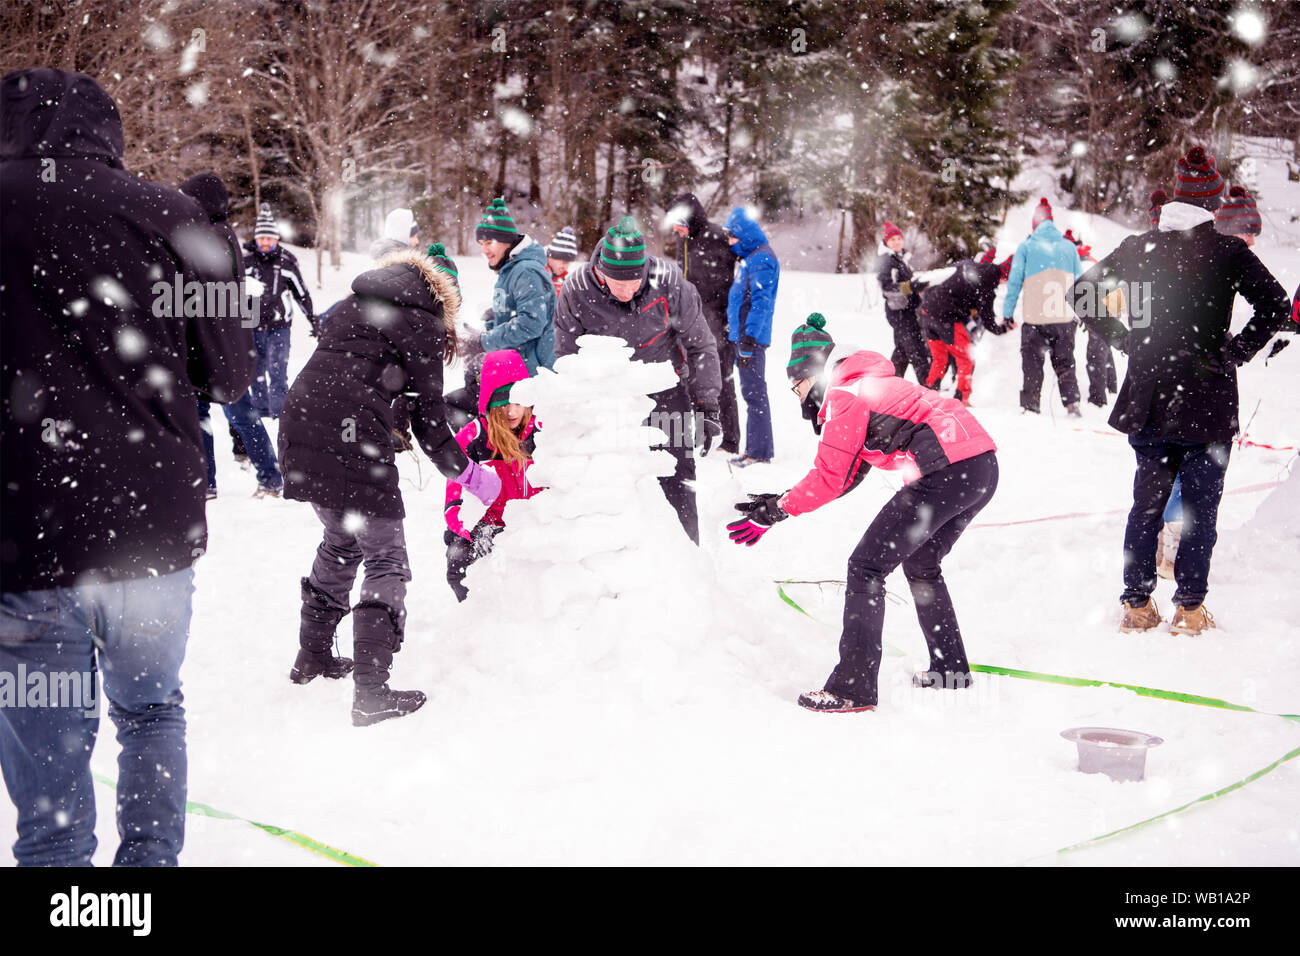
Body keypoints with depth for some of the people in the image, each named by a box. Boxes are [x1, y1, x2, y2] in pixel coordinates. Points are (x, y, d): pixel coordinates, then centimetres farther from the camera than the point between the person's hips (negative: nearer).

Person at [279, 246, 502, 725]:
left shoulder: (351, 306, 26)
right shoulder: (424, 323, 6)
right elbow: (428, 416, 4)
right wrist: (467, 473, 16)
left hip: (299, 421, 7)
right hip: (352, 436, -7)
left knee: (341, 541, 27)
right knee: (386, 560, 1)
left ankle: (312, 655, 36)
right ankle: (370, 693, -5)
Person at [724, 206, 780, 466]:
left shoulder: (761, 259, -14)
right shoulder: (749, 257, 17)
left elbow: (761, 302, -20)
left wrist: (748, 340, -22)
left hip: (752, 336, -10)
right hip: (743, 334, 10)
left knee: (754, 392, -7)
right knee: (752, 392, 13)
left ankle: (759, 450, -4)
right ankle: (758, 448, 19)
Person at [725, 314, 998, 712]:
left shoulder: (842, 395, -1)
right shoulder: (868, 387, 28)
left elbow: (830, 478, -6)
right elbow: (848, 475, 29)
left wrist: (777, 510, 5)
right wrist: (780, 502, 25)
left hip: (948, 470, -10)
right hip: (984, 466, 10)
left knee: (866, 567, -4)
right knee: (920, 564, 27)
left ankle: (853, 687, -8)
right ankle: (950, 668, 33)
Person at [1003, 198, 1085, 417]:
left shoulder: (1026, 247, -1)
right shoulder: (1069, 246, 7)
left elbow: (1014, 282, 0)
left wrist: (1007, 313, 6)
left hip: (1034, 319, -3)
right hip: (1065, 318, 3)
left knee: (1032, 364, 5)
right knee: (1065, 363, 11)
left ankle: (1029, 406, 1)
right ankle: (1072, 403, 2)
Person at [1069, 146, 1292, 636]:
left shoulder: (1140, 246, 1)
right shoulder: (1228, 251, -8)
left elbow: (1081, 293, 5)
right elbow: (1276, 306, -17)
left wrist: (1122, 338, 7)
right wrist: (1235, 352, -7)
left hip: (1148, 400, 3)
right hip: (1208, 399, -3)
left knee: (1147, 502, 13)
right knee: (1200, 505, 6)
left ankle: (1137, 605, 16)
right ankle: (1189, 609, 9)